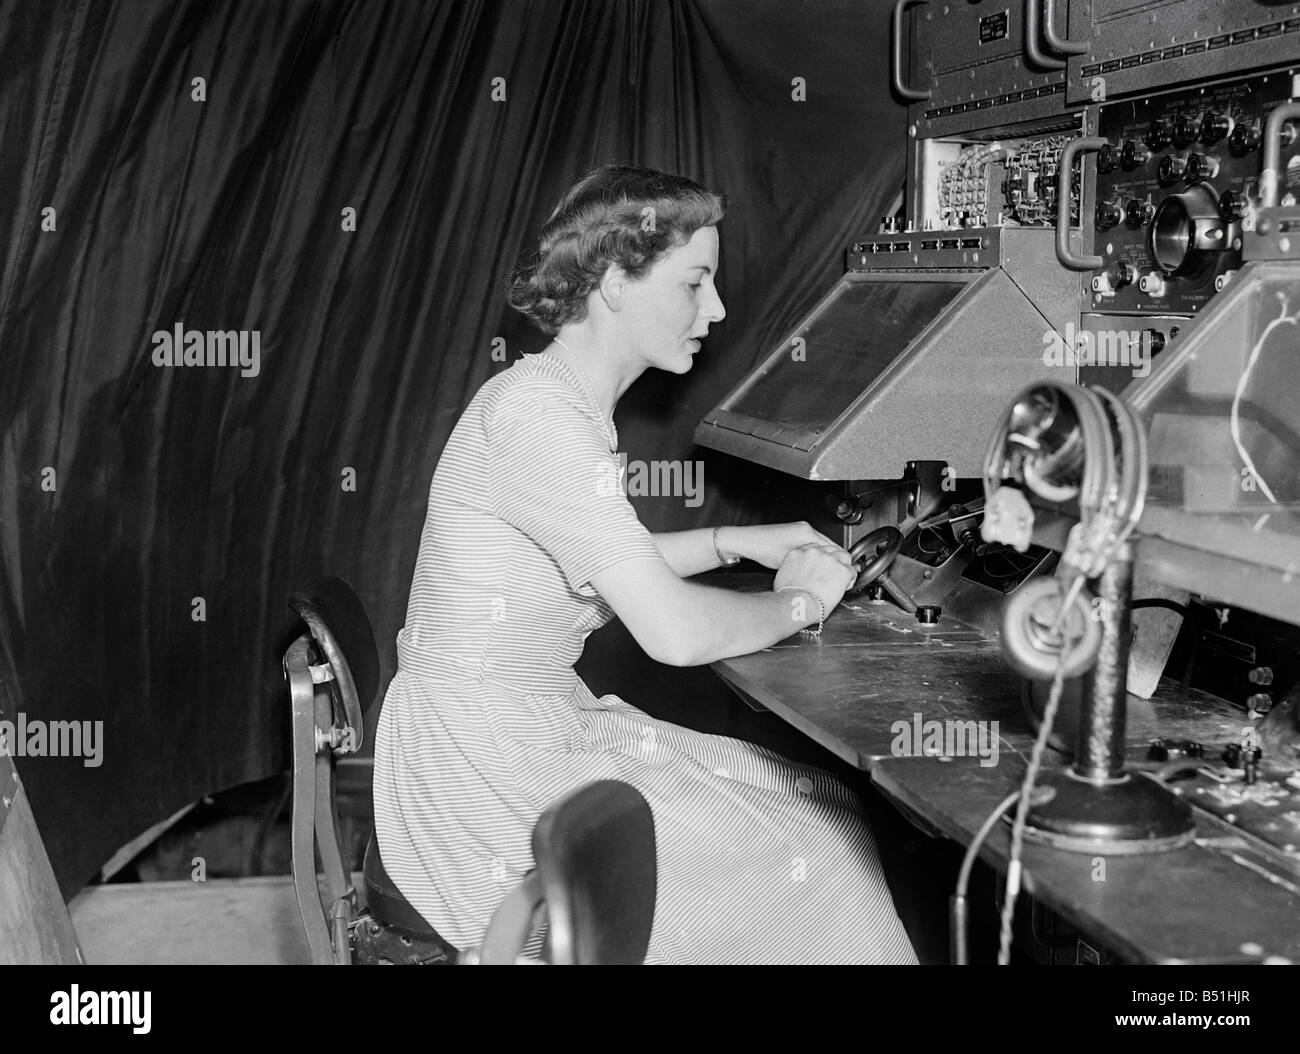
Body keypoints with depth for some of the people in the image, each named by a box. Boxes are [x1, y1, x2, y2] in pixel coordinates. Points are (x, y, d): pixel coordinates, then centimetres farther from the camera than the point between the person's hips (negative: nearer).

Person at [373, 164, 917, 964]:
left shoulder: (572, 402, 9)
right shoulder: (539, 416, -23)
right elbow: (676, 632, -27)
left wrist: (737, 543, 15)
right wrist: (799, 602, -8)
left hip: (543, 726, 10)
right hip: (485, 784, -10)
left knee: (830, 806, 4)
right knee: (814, 862, -9)